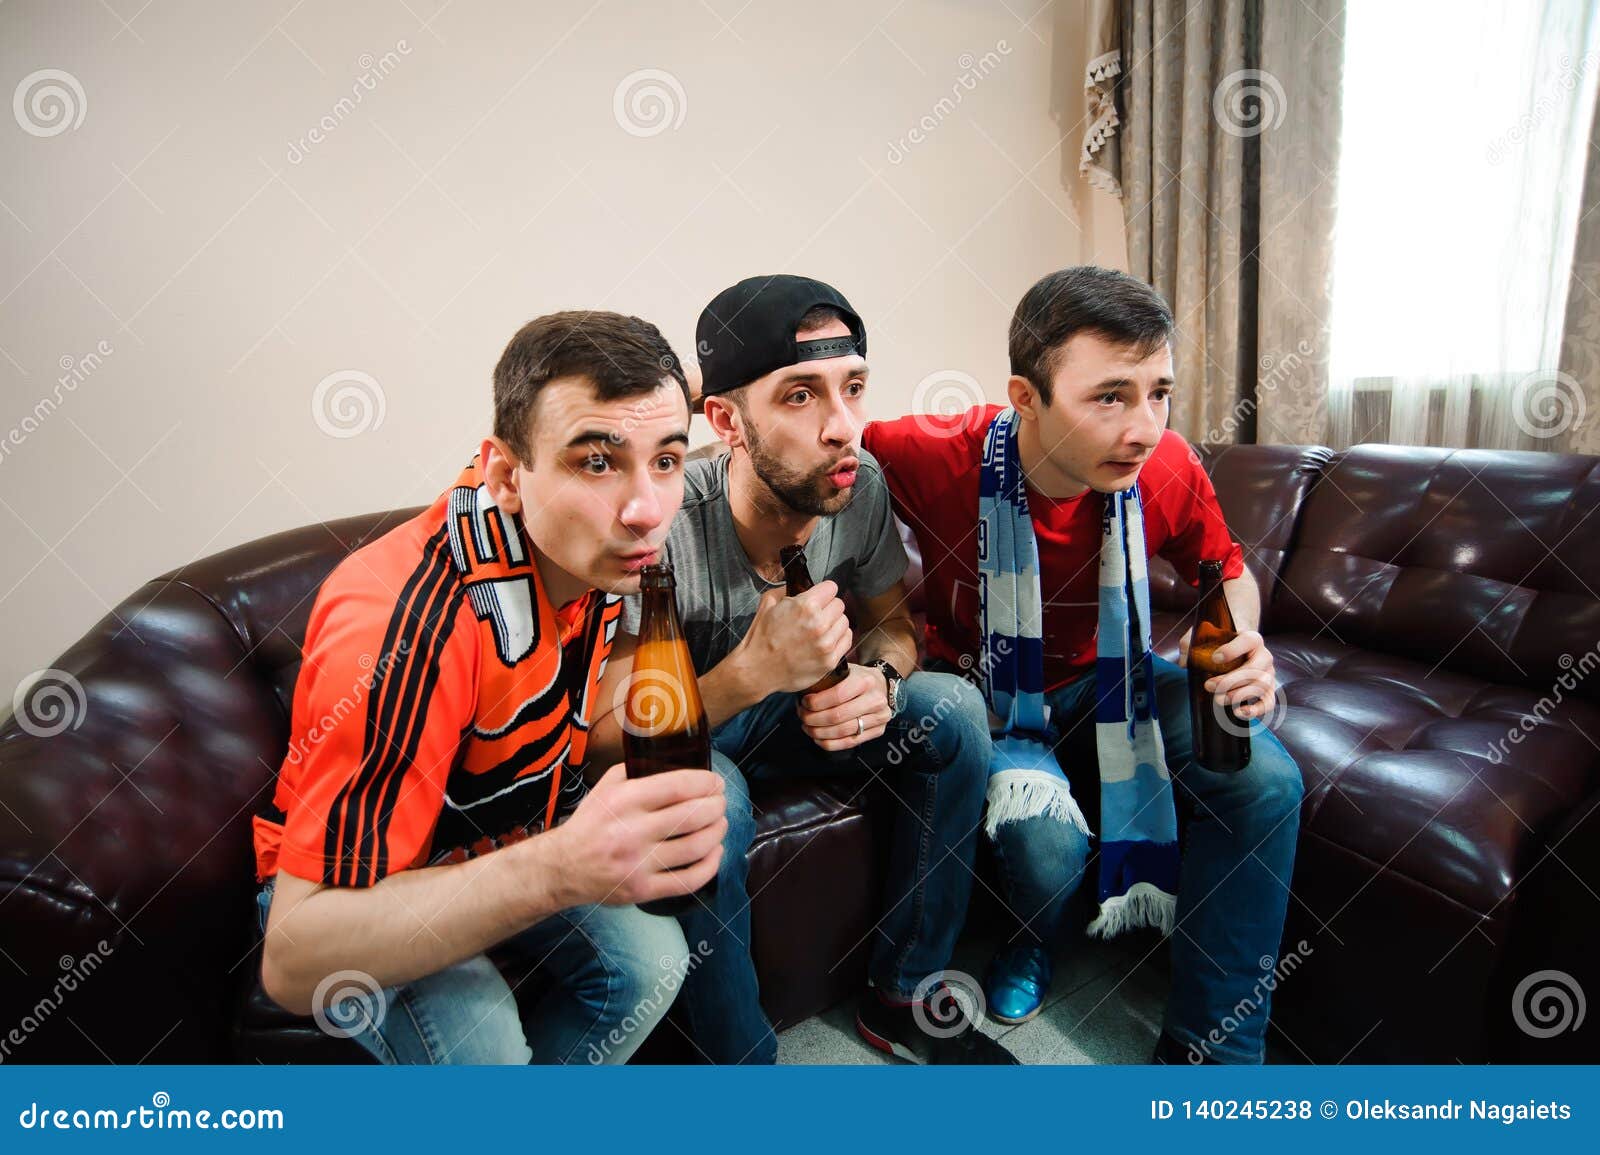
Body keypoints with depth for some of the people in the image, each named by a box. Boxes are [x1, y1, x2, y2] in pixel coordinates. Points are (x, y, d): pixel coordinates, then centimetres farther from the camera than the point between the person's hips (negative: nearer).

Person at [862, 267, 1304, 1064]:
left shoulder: (1168, 469, -17)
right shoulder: (935, 459, -29)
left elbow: (1228, 573, 4)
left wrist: (1242, 648, -19)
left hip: (1103, 676, 4)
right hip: (989, 688, -3)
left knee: (1267, 782, -18)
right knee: (1046, 838, -32)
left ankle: (1208, 1048, 1)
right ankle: (1034, 939, 13)